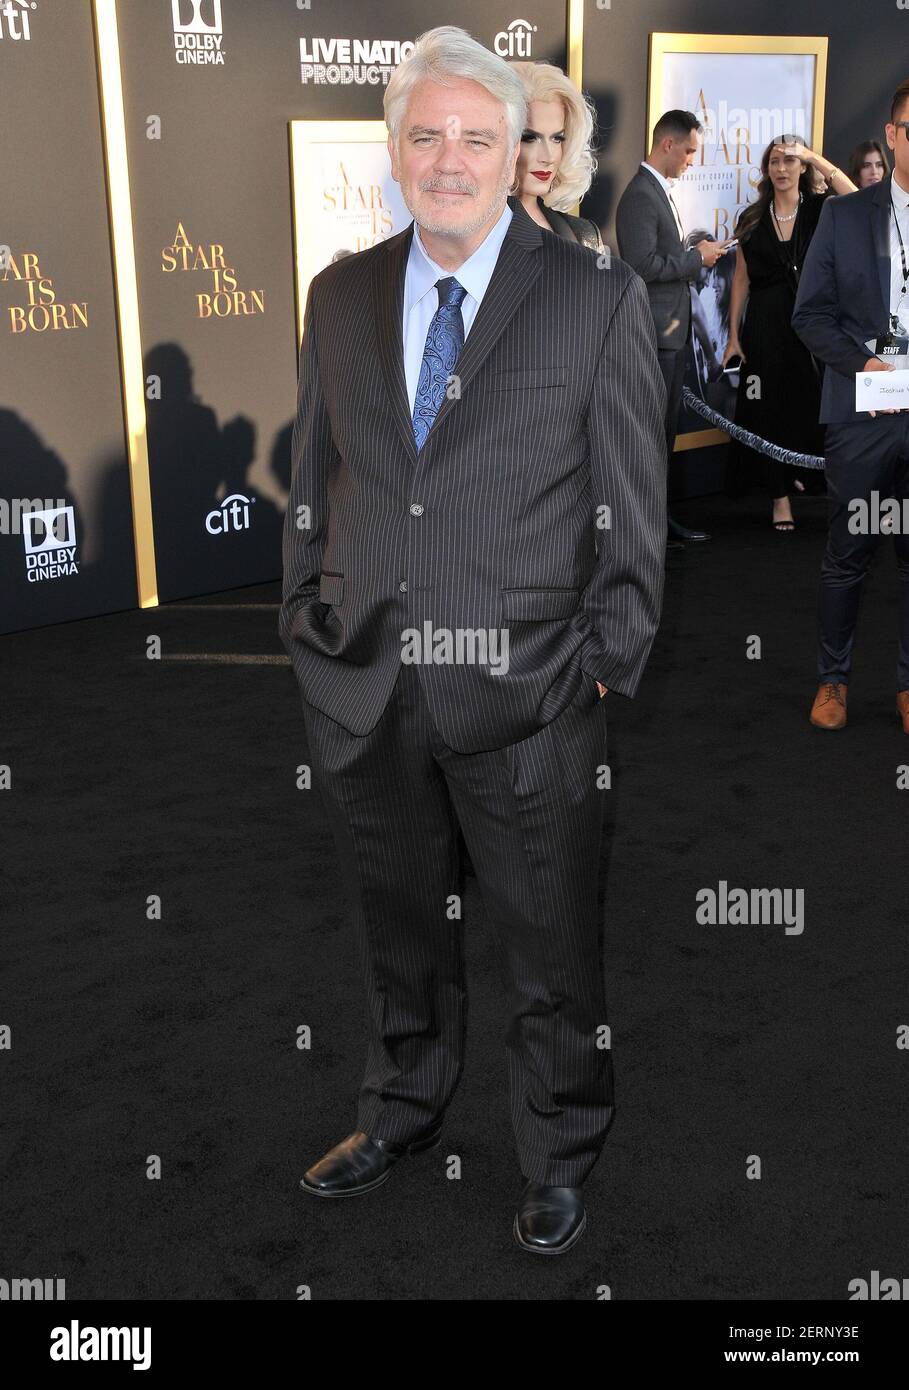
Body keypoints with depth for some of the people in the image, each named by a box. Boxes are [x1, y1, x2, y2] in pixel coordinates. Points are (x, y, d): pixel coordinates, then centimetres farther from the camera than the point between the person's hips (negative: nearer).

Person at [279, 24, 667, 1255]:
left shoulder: (598, 300, -4)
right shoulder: (338, 296, 8)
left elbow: (633, 505, -3)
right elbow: (313, 478, 13)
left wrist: (611, 666, -6)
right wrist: (303, 620, 10)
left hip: (522, 691, -3)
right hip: (361, 689, 4)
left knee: (551, 950, 10)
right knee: (399, 927, 20)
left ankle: (560, 1157, 34)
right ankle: (403, 1115, 44)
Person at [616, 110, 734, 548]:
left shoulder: (660, 191, 16)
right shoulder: (640, 195, -15)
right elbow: (643, 265, -23)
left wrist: (696, 254, 6)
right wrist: (698, 257, -14)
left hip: (672, 330, 10)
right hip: (653, 332, -10)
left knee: (664, 430, 14)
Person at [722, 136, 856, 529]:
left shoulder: (821, 210, 3)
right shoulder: (753, 218, 7)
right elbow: (741, 278, 8)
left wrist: (814, 157, -17)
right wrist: (734, 335, 3)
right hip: (765, 324, 1)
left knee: (815, 406, -2)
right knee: (771, 410, 2)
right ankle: (780, 498, 12)